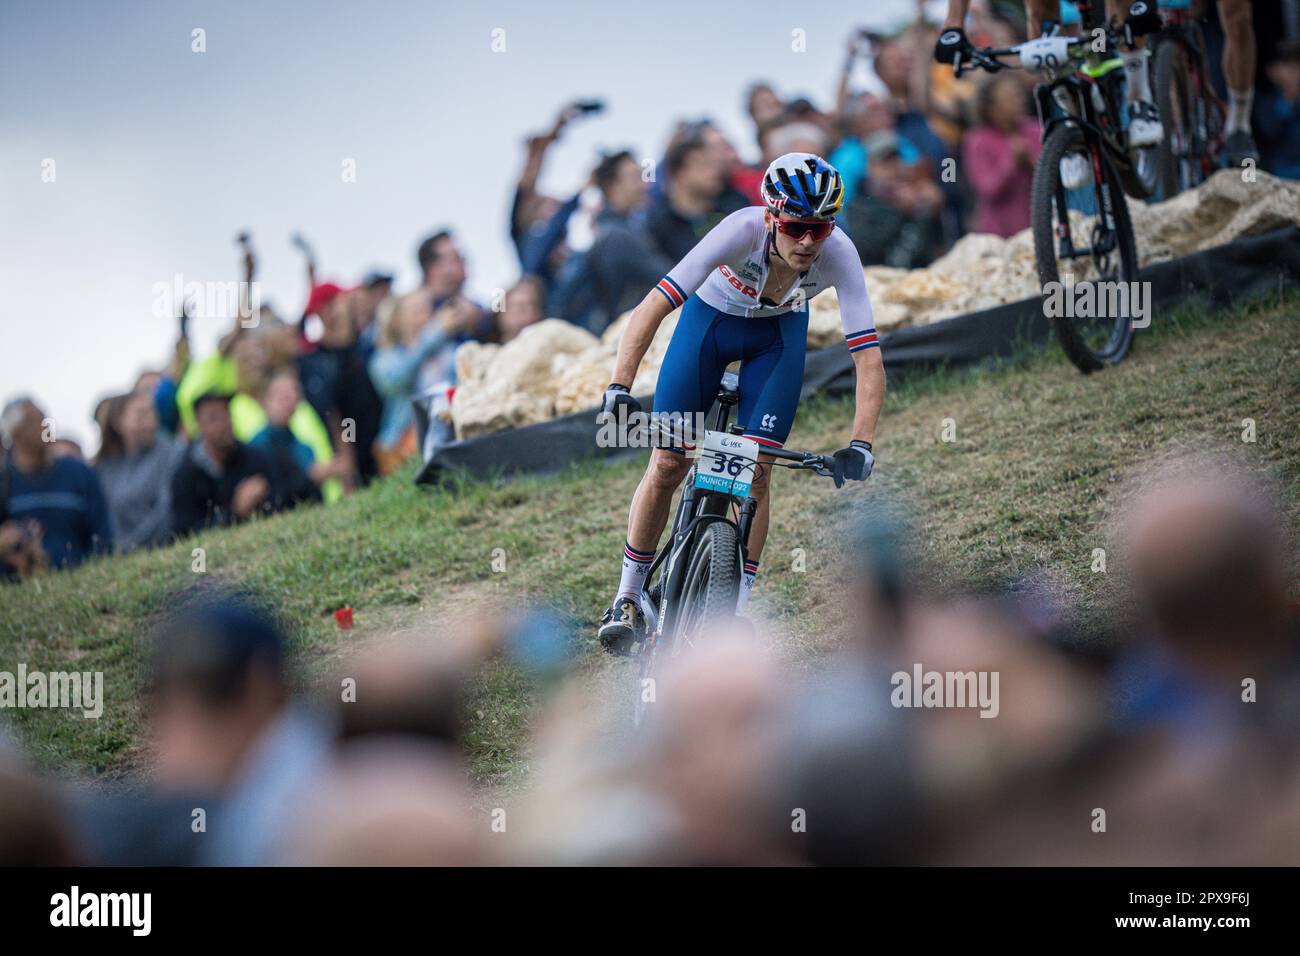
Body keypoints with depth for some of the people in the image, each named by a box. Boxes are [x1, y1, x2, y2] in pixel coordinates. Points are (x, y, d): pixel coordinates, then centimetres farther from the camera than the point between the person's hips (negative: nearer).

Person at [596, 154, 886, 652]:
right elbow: (650, 311, -41)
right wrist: (619, 388, -51)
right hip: (710, 318, -1)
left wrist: (860, 444, -43)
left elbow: (868, 357, -32)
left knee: (756, 472, -9)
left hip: (778, 335, 1)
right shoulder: (743, 231, -38)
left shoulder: (837, 254, -33)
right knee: (668, 463, -4)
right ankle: (627, 600, 12)